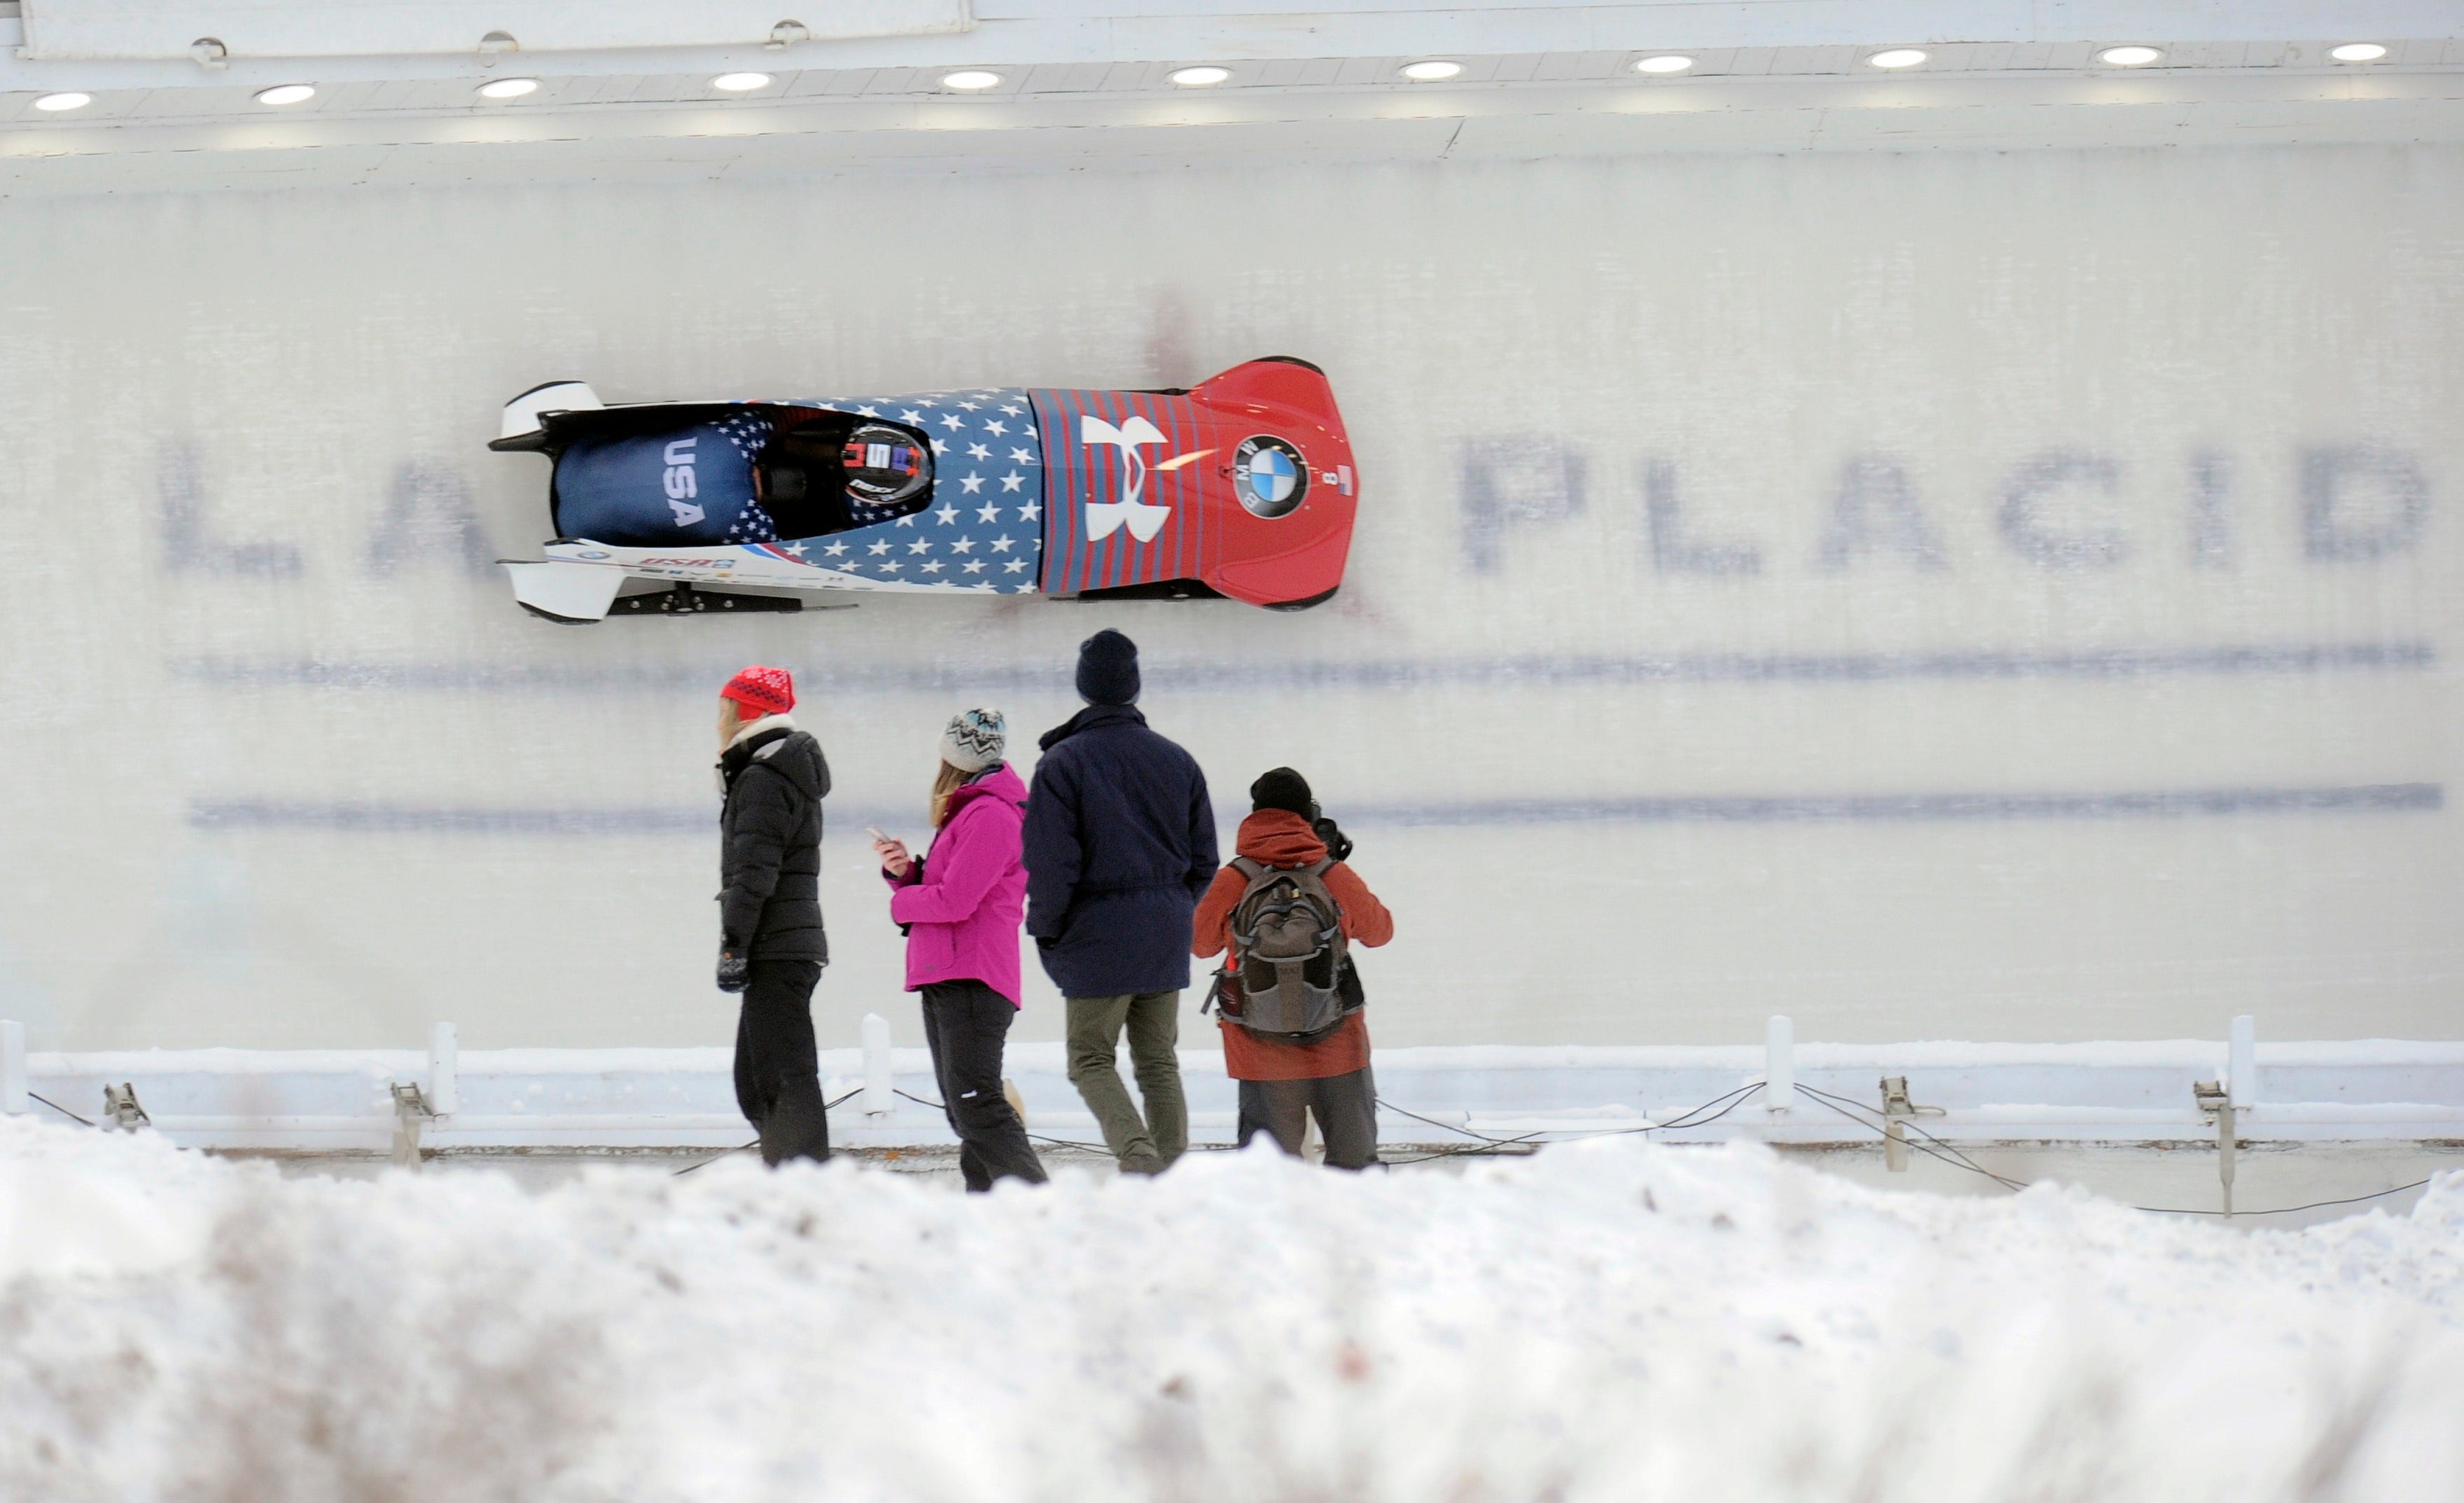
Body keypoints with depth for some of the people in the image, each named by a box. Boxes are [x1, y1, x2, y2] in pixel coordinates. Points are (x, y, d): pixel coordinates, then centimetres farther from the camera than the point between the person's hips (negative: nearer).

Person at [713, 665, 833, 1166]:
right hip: (793, 946, 11)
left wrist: (733, 947, -17)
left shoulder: (762, 781, -11)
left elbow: (754, 874, -18)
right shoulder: (788, 774, 21)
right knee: (756, 1086, 15)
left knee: (785, 1079, -12)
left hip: (776, 953, -11)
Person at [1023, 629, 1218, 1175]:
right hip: (1167, 939, 5)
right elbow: (1204, 861, 11)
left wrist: (1046, 928, 1)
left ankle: (1137, 1154, -19)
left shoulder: (1063, 762, -9)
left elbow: (1050, 862, -13)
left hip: (1100, 935, -5)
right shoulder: (1177, 761, 7)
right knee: (1159, 1064, 12)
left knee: (1091, 1061, 3)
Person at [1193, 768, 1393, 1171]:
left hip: (1262, 1056, -1)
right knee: (1354, 1159, 11)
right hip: (1338, 1047, 1)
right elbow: (1380, 931, 14)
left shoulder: (1230, 883, -6)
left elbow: (1201, 943, 11)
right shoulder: (1337, 877, -4)